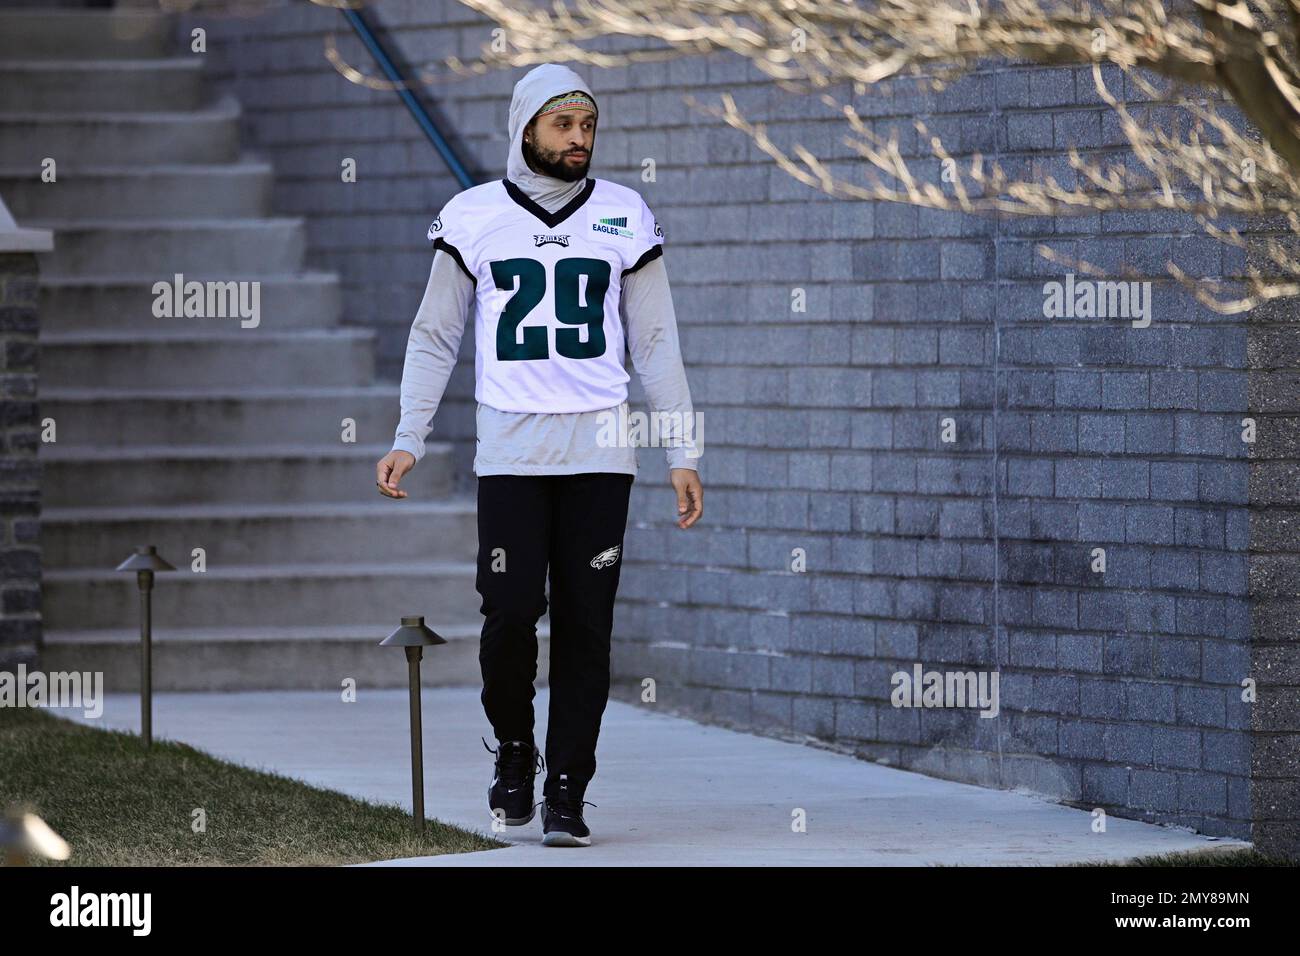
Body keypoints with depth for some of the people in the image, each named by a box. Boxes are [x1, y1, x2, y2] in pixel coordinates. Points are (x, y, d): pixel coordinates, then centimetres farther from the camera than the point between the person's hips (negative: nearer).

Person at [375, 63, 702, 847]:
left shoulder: (625, 216, 7)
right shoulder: (474, 218, 5)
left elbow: (656, 342, 10)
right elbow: (435, 337, 11)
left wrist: (684, 453, 5)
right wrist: (409, 441, 2)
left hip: (600, 452, 1)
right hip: (510, 451, -1)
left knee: (585, 626, -2)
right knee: (510, 614, -10)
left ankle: (567, 795, 5)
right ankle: (514, 747, 16)